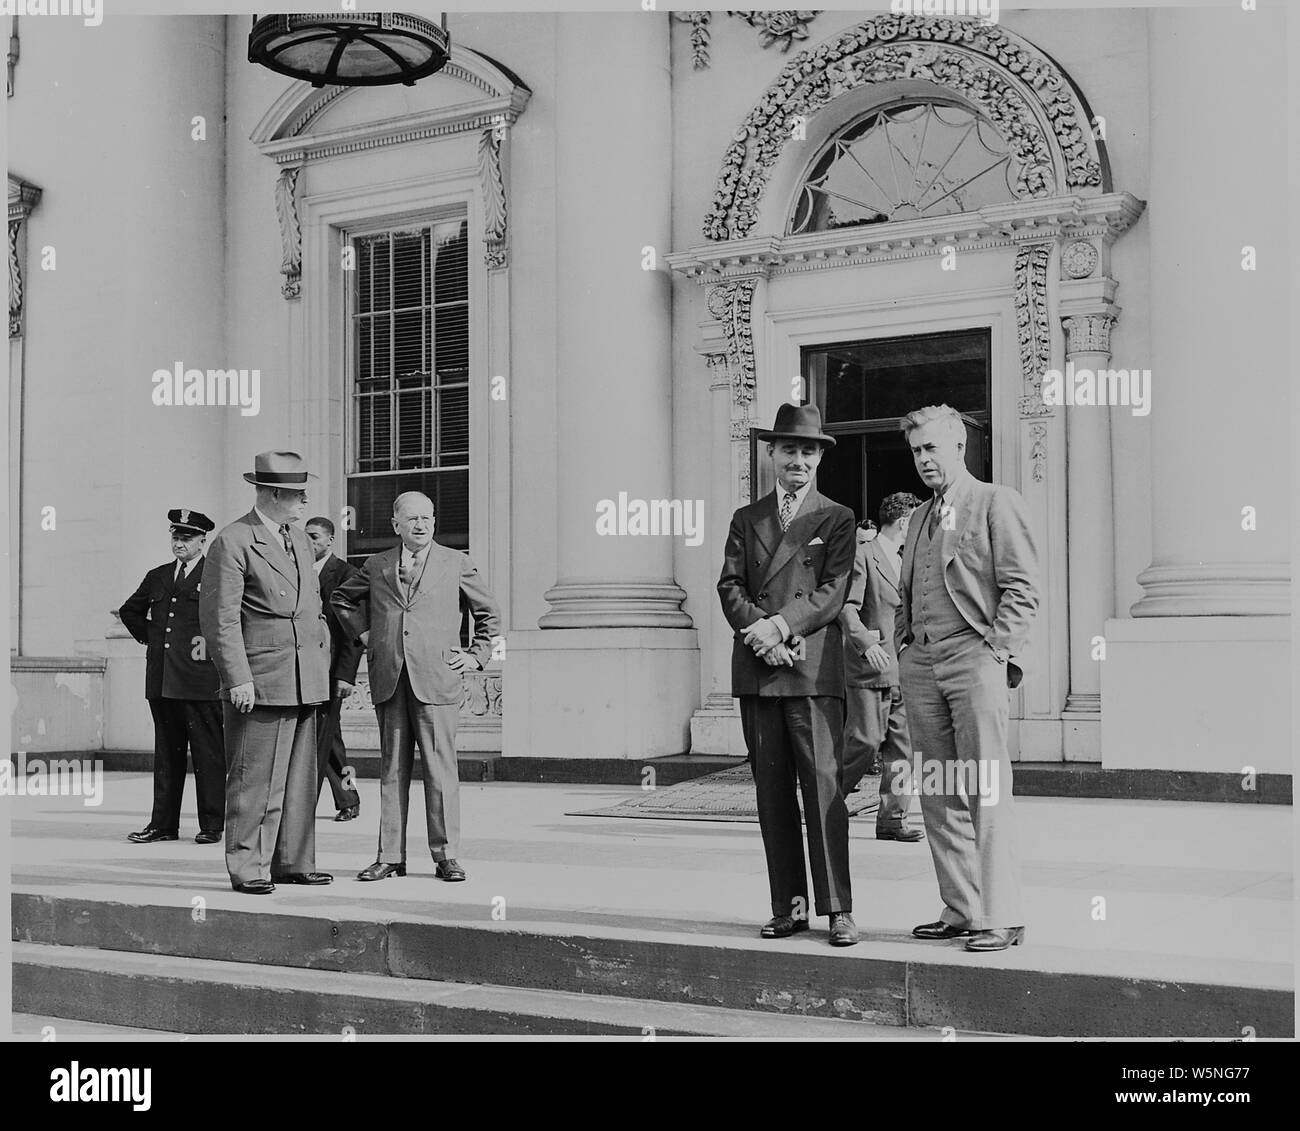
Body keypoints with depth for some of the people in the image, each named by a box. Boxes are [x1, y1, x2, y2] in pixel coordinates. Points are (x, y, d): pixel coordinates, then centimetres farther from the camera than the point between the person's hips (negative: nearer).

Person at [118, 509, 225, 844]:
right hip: (161, 681, 5)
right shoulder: (157, 577, 16)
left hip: (200, 681, -5)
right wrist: (149, 638, 17)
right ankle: (163, 823, 16)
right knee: (166, 753, 10)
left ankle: (212, 825, 5)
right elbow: (129, 611, 30)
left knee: (208, 754, -1)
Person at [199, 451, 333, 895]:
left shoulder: (299, 540, 17)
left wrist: (323, 657, 17)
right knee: (256, 781, -4)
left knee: (300, 779, 11)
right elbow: (220, 617, -12)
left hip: (304, 684, 8)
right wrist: (237, 679, -16)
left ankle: (293, 862, 20)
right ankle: (247, 869, 5)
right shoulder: (232, 542, -8)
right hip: (260, 683, -8)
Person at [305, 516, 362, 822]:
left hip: (330, 669, -6)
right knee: (329, 740, 14)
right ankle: (347, 800, 25)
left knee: (319, 738, -7)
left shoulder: (347, 574, -5)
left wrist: (345, 674, -15)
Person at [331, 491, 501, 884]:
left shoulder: (456, 563, 8)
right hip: (388, 681, 2)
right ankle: (390, 855, 12)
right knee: (392, 770, 6)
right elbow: (342, 598, 29)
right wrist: (365, 636, 17)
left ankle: (446, 855, 4)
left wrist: (475, 656, 7)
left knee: (440, 770, -3)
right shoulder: (377, 566, 13)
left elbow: (488, 613, 15)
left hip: (436, 681, -2)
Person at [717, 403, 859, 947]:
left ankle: (838, 908, -2)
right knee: (771, 792, 6)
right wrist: (759, 630, -11)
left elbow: (832, 592, -3)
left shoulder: (837, 519, 8)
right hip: (756, 671, 4)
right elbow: (730, 586, 7)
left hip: (813, 669, -3)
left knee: (823, 786, -8)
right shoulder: (746, 519, 17)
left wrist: (780, 625, -16)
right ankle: (789, 905, 13)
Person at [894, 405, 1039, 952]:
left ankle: (1001, 917, -3)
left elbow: (1022, 588, -5)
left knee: (985, 793, -8)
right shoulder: (920, 518, 22)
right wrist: (904, 646, 13)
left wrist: (994, 649, -12)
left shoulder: (996, 502, 2)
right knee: (938, 796, 6)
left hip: (974, 658, -7)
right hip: (921, 662, 7)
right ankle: (960, 909, 14)